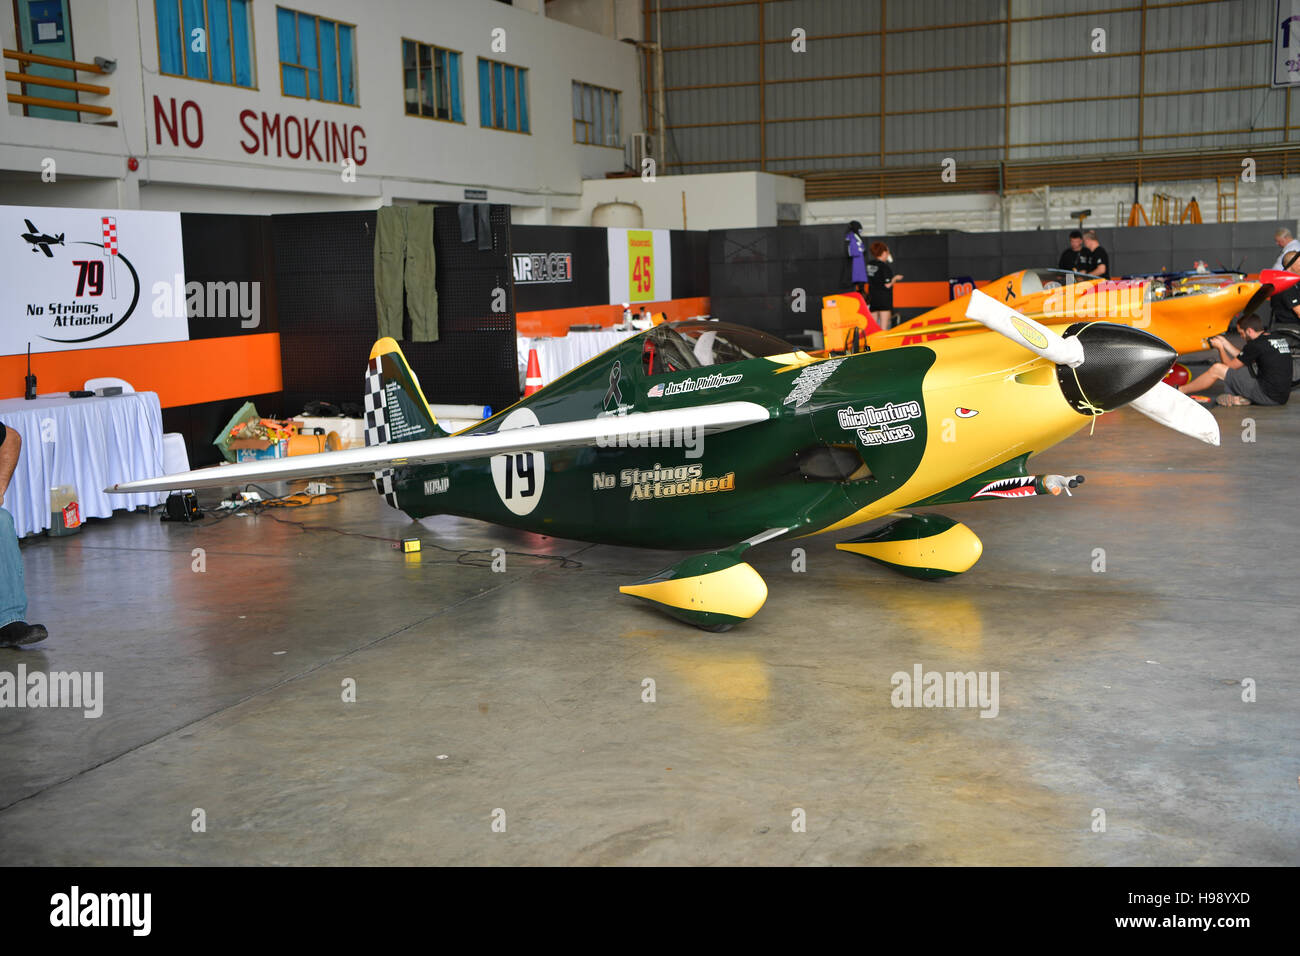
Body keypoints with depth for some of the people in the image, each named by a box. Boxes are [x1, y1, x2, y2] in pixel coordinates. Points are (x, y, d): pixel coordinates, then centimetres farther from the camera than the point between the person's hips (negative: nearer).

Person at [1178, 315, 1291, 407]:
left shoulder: (1256, 344, -14)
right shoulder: (1280, 339, 13)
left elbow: (1231, 365, -2)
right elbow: (1243, 358, 22)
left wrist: (1220, 347, 13)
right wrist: (1225, 343, 25)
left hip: (1269, 397, -9)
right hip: (1283, 396, 9)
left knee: (1217, 369, -4)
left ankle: (1180, 390, 8)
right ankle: (1241, 398, 11)